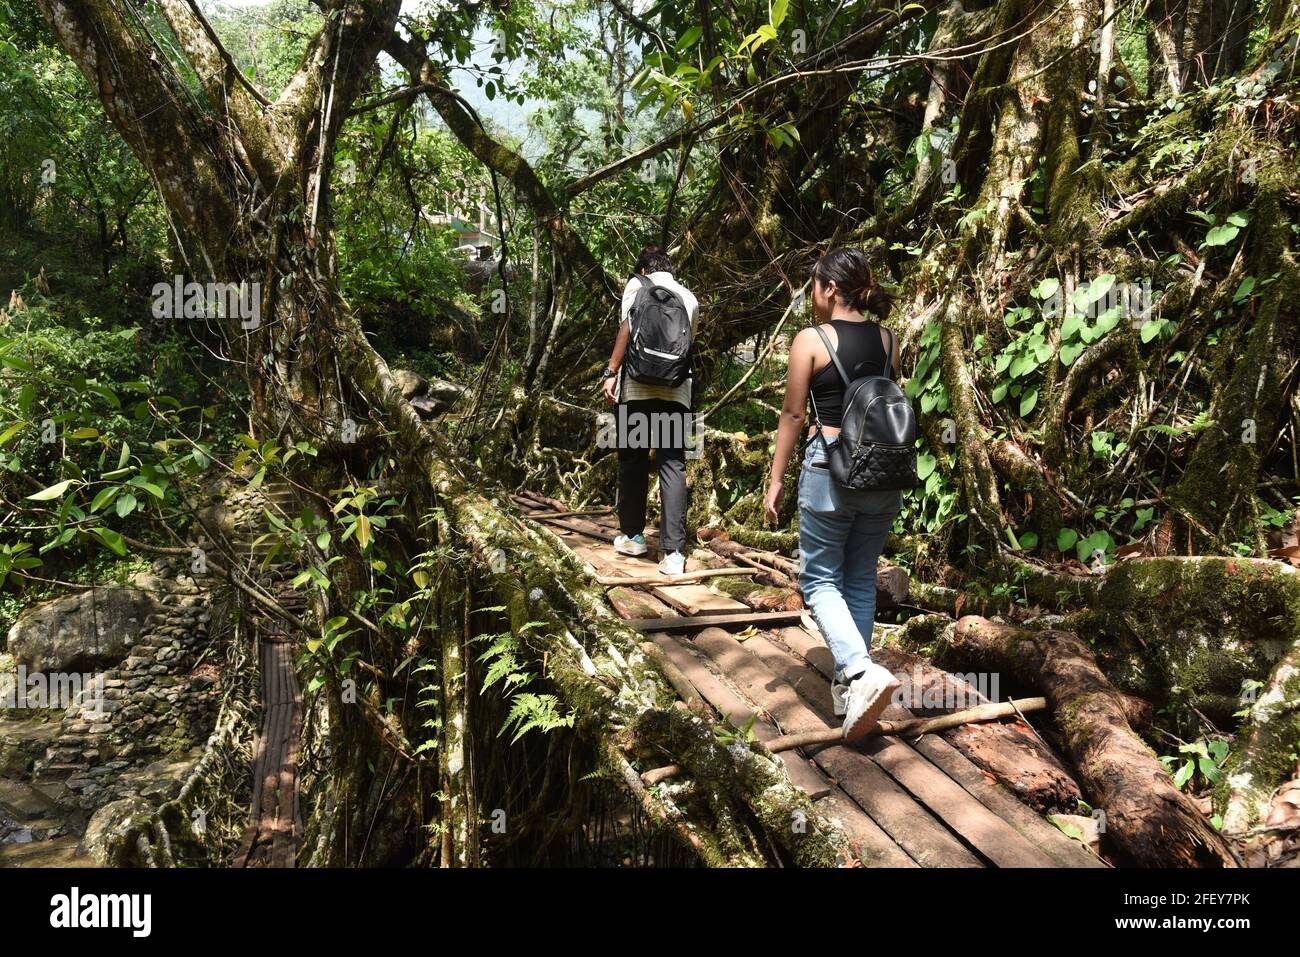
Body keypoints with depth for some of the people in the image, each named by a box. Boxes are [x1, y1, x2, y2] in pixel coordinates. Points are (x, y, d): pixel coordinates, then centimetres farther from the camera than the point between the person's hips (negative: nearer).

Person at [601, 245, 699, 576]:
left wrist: (611, 372, -4)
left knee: (633, 462, 11)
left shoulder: (637, 284, 7)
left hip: (637, 386, -2)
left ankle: (632, 536, 22)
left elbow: (627, 329, -5)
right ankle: (673, 552, -9)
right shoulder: (690, 298, 18)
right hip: (677, 390, 2)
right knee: (673, 466, -2)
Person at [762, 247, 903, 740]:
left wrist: (776, 480, 0)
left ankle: (862, 671, -15)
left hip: (831, 467, -5)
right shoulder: (887, 340, 6)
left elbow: (793, 415, -7)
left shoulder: (811, 340, -9)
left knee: (820, 579, 5)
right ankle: (849, 688, 22)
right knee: (861, 579, 15)